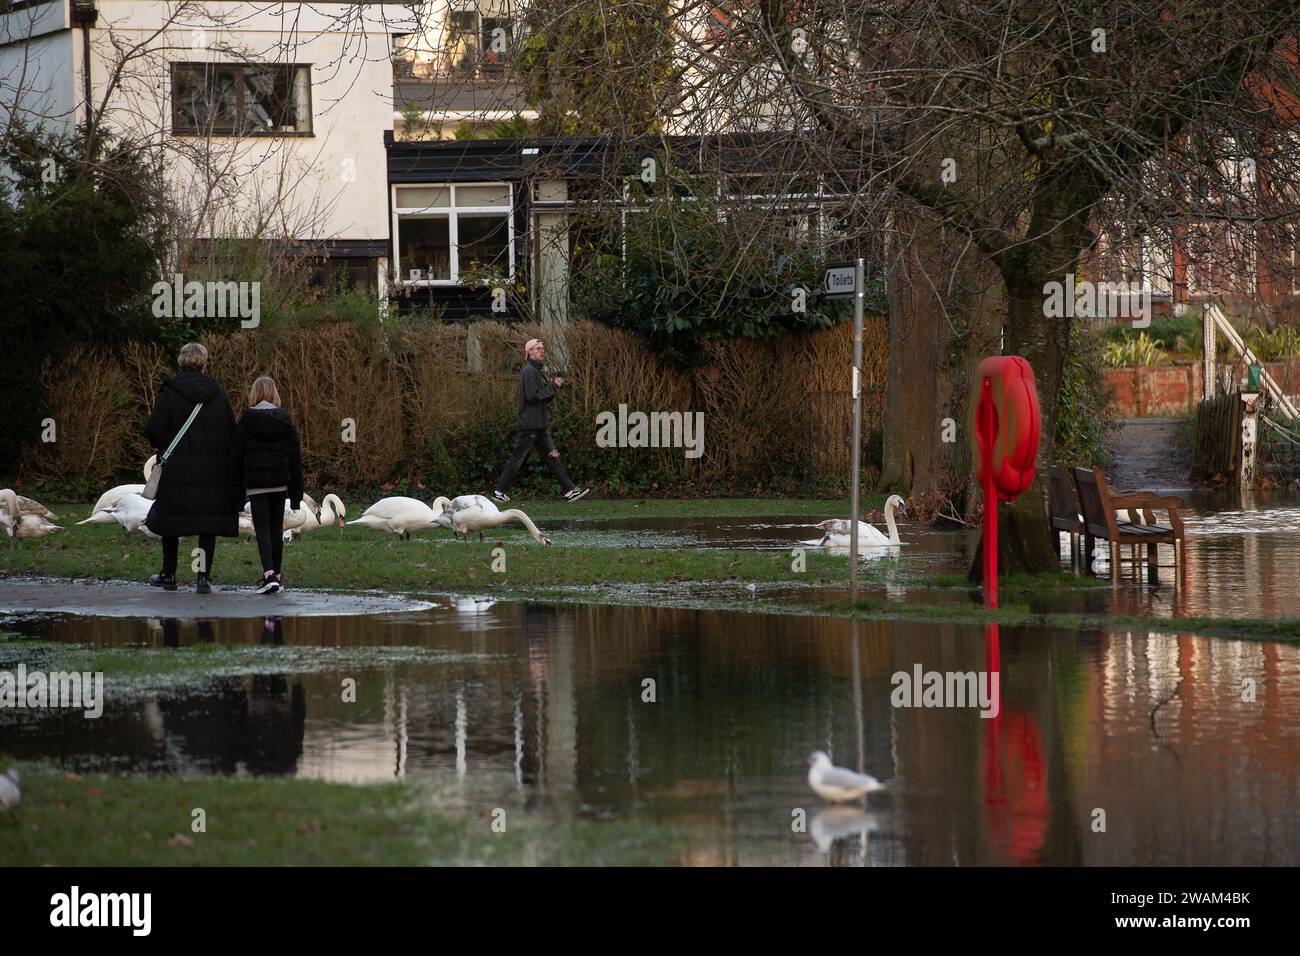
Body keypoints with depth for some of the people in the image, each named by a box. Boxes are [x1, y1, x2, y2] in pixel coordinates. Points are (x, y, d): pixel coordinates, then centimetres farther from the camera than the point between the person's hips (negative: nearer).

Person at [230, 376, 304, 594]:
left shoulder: (247, 420, -5)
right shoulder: (284, 420, 2)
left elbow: (236, 454, -3)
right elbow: (295, 455, 4)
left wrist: (236, 487, 5)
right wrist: (296, 491, 8)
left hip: (255, 483, -3)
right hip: (279, 481, 3)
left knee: (262, 529, -4)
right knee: (276, 528, 13)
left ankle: (269, 574, -21)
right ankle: (276, 576, 17)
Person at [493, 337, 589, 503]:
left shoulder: (536, 371, 17)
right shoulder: (529, 371, -13)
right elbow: (532, 396, -22)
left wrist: (553, 386, 1)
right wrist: (553, 388, -14)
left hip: (540, 424, 10)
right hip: (529, 423, -10)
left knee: (552, 456, 6)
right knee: (517, 457, -3)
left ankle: (569, 490, 4)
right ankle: (500, 491, 5)